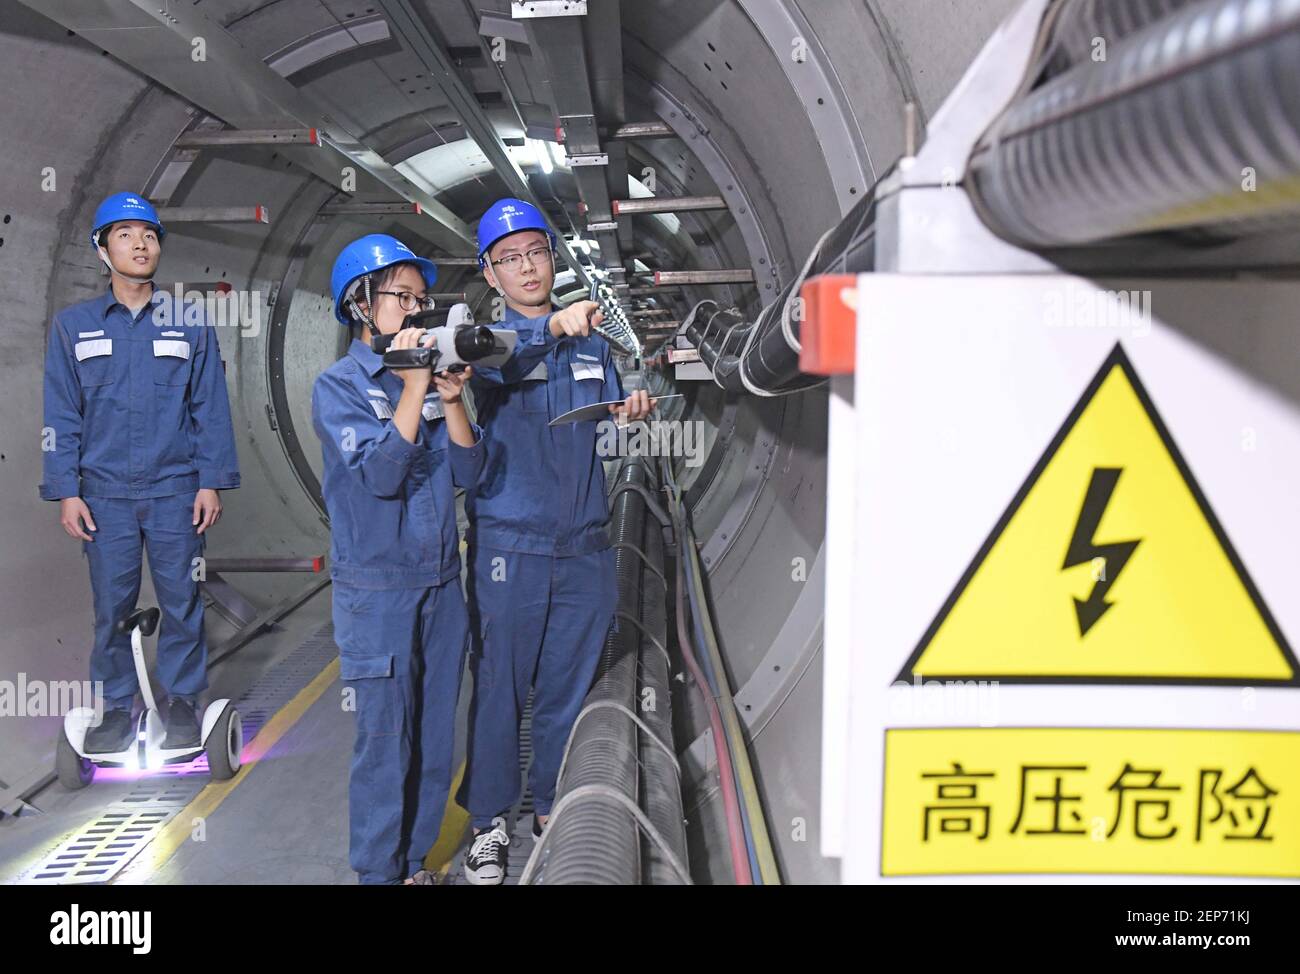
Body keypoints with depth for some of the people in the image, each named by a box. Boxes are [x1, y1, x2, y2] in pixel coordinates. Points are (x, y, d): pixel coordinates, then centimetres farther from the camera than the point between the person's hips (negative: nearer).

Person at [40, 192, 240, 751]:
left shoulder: (190, 323, 4)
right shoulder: (73, 326, 6)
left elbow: (210, 407, 3)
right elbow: (61, 415, 5)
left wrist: (211, 482, -3)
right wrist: (66, 491, -2)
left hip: (176, 490, 0)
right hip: (105, 492, 1)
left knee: (182, 602, 4)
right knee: (111, 605, 6)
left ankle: (182, 700, 19)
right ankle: (116, 706, 21)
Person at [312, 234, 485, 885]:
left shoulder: (431, 372, 7)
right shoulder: (339, 386, -5)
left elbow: (468, 471, 2)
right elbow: (379, 475, -18)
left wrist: (451, 400, -11)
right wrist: (413, 388, -18)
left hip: (442, 581, 5)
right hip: (377, 589, -5)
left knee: (434, 736, 12)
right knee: (386, 740, 1)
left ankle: (414, 861, 27)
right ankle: (379, 872, 16)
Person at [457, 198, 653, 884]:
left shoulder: (590, 338, 12)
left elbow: (609, 409, 20)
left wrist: (631, 410, -4)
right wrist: (552, 326, -41)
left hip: (584, 544, 4)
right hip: (508, 546, -4)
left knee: (569, 686, 12)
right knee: (499, 686, 2)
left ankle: (553, 808, 30)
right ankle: (488, 821, 19)